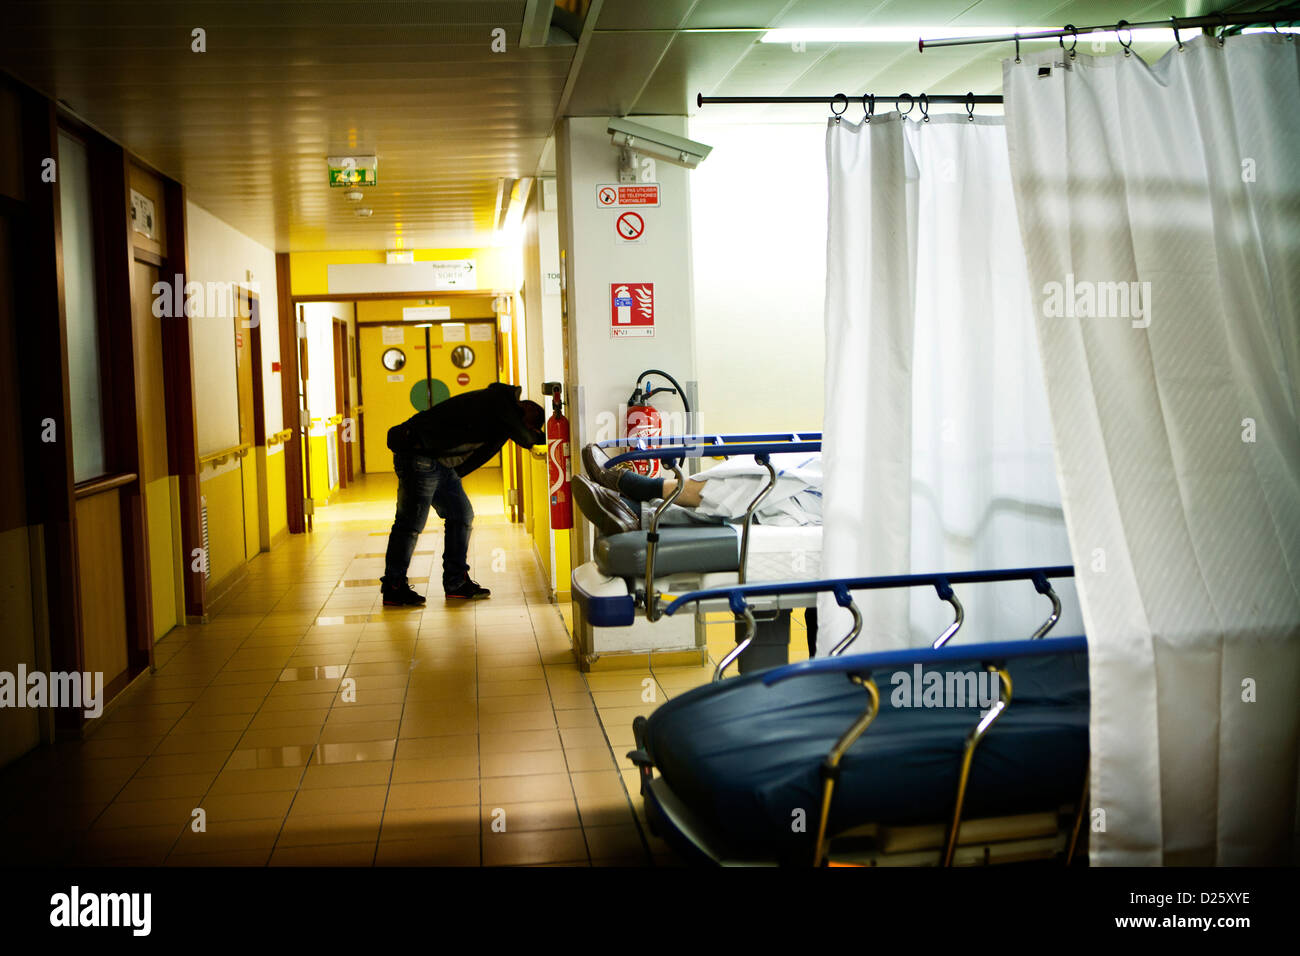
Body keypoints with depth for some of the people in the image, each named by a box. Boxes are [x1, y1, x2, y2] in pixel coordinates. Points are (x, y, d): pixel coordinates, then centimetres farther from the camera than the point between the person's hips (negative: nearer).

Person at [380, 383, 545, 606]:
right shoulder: (501, 399, -14)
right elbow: (524, 438, -12)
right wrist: (541, 437, 8)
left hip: (442, 464, 11)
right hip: (419, 453, -11)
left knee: (461, 516, 11)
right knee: (411, 522, -6)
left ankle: (456, 582, 18)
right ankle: (393, 589, 2)